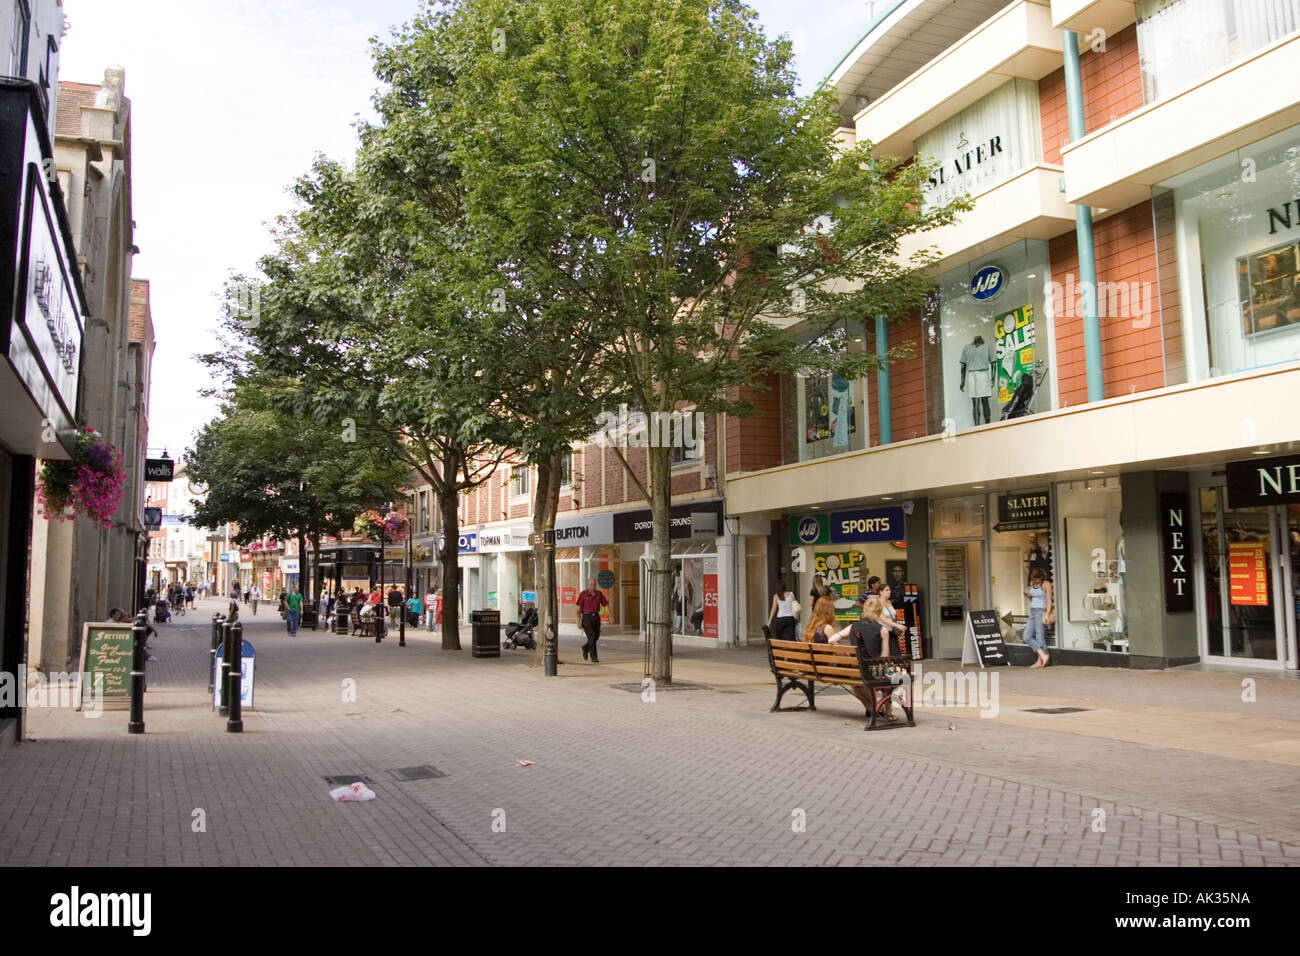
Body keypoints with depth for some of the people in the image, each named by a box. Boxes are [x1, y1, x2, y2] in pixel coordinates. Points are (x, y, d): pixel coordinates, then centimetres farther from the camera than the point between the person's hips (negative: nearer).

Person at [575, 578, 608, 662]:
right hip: (586, 617, -5)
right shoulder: (583, 594, -6)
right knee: (591, 637, -11)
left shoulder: (599, 594, 5)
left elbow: (605, 604, 6)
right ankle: (594, 657, -6)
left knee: (596, 636, 10)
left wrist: (609, 598, -13)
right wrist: (578, 618, -11)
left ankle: (586, 648, 38)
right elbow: (579, 607, -5)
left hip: (596, 617, 5)